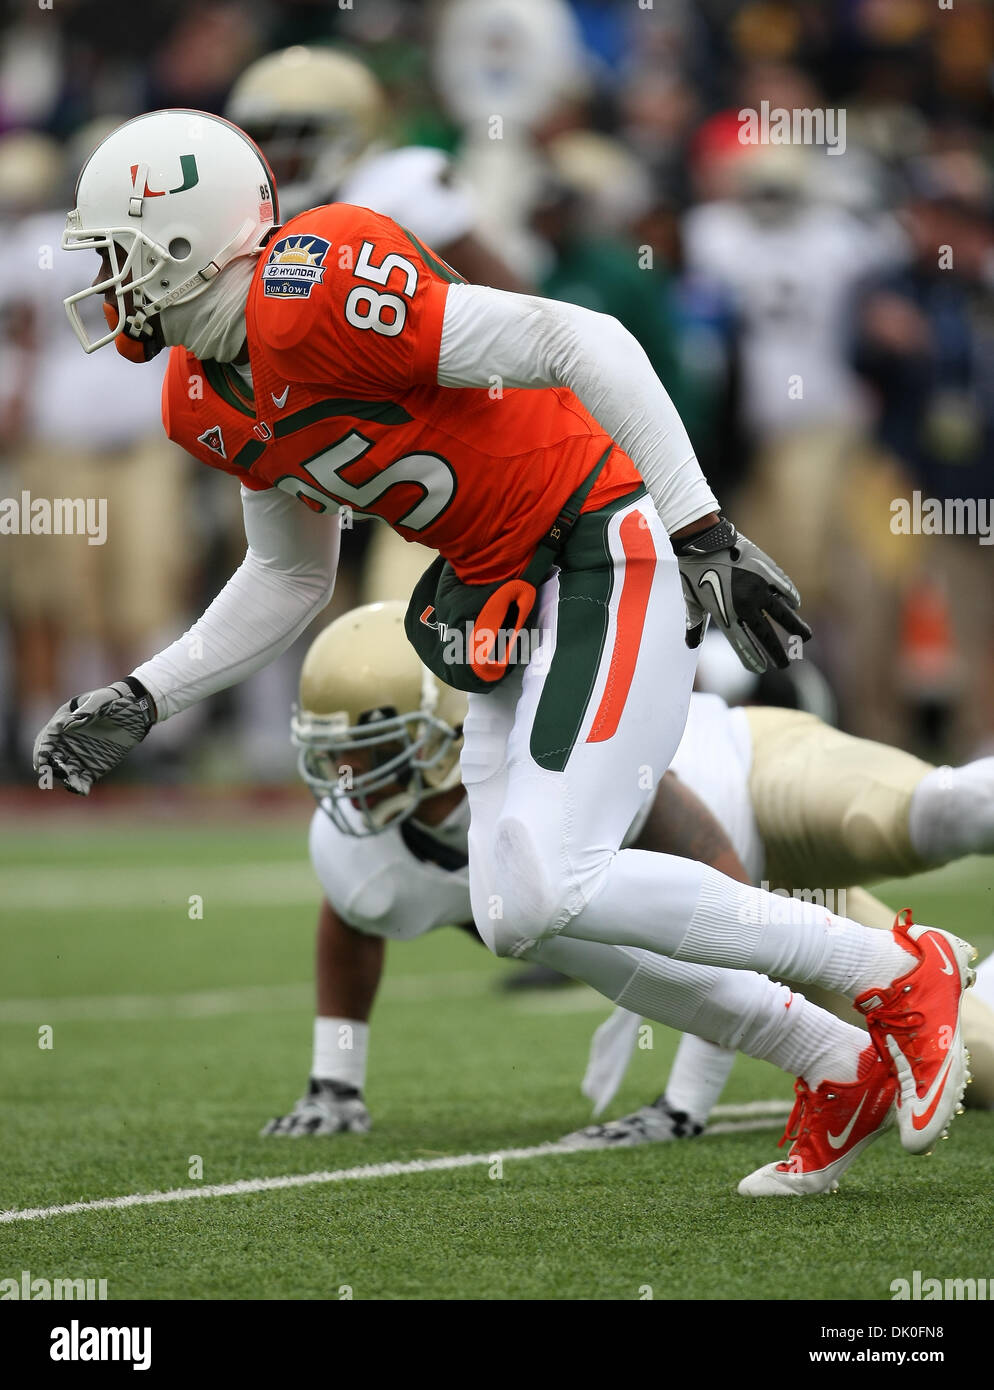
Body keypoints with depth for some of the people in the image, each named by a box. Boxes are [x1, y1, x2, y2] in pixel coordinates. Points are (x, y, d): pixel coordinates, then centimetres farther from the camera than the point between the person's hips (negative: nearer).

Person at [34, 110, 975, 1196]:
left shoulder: (317, 293, -22)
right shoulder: (206, 404, 8)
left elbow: (582, 345, -23)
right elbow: (289, 580, 23)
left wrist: (703, 535, -23)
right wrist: (137, 702, 14)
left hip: (605, 557, -10)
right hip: (503, 603, 10)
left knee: (548, 892, -19)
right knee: (522, 917, 6)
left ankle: (899, 972, -5)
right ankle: (843, 1074, 18)